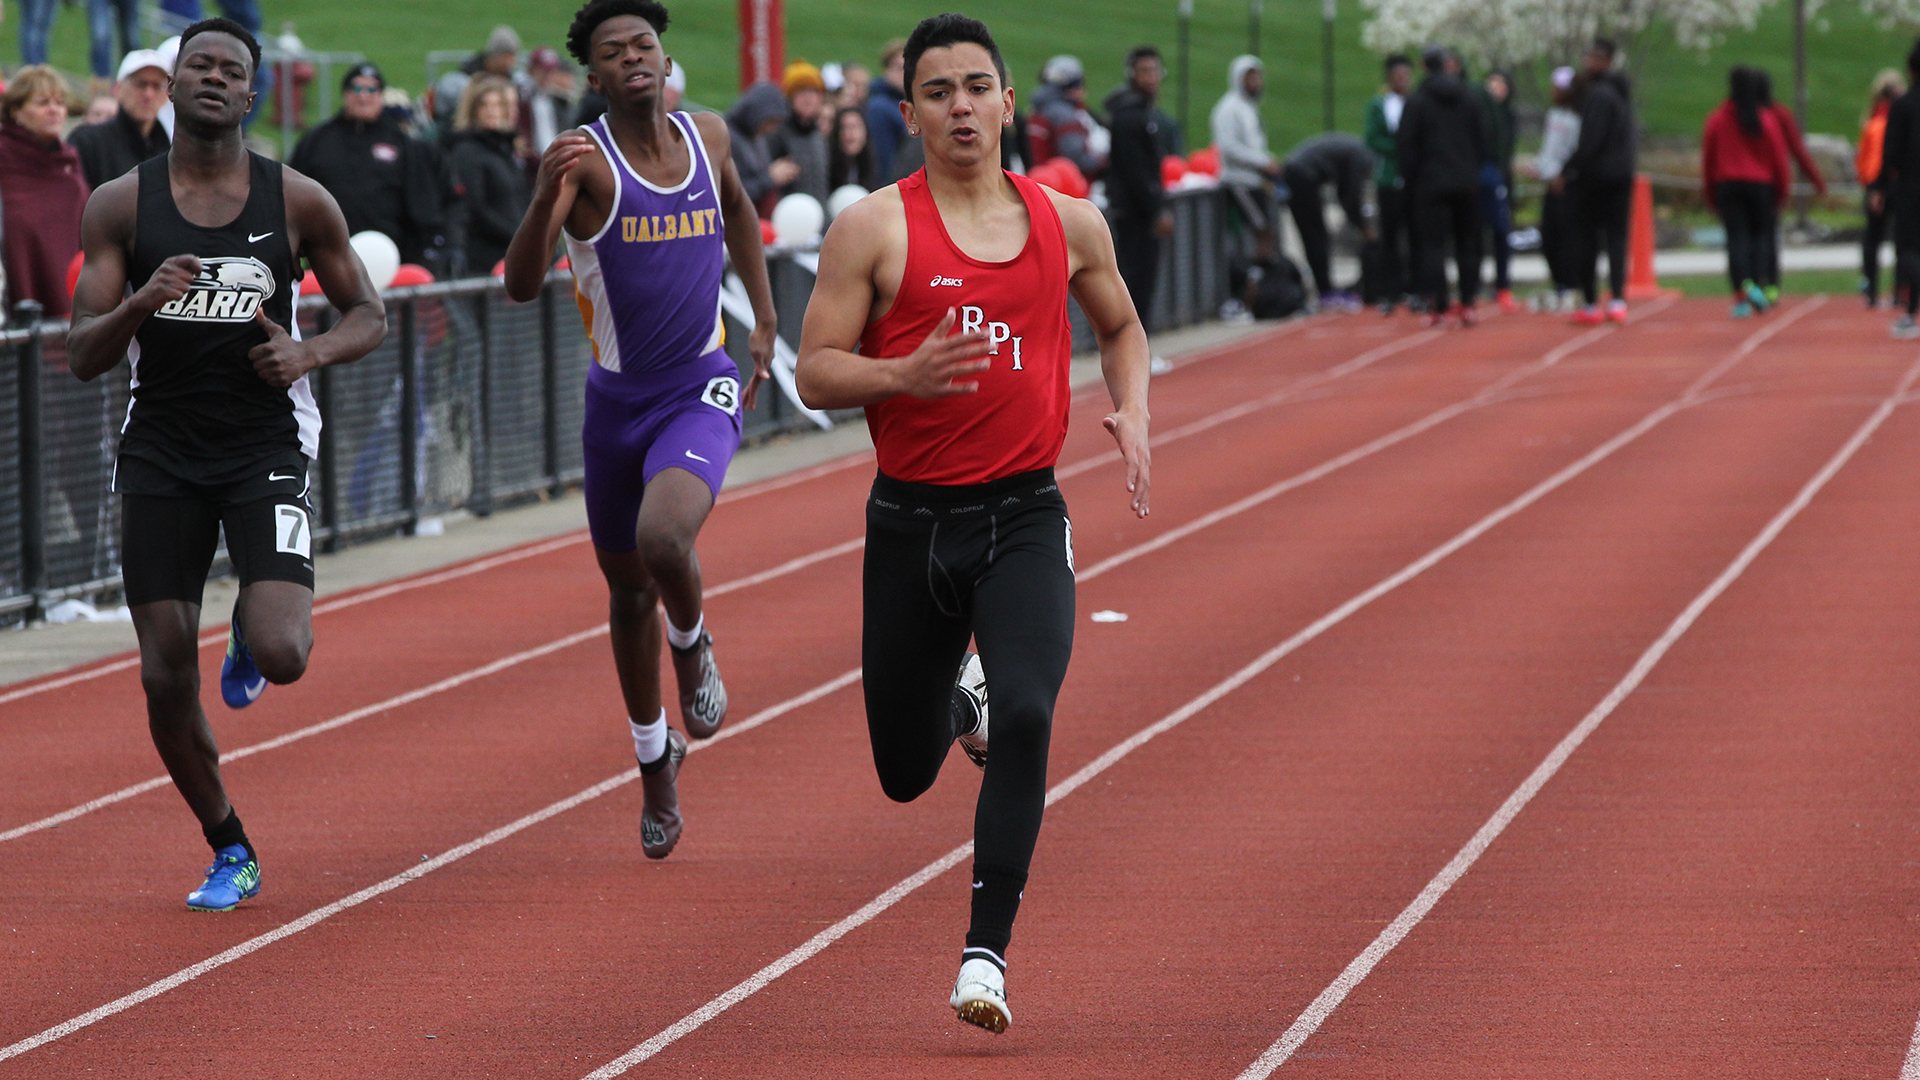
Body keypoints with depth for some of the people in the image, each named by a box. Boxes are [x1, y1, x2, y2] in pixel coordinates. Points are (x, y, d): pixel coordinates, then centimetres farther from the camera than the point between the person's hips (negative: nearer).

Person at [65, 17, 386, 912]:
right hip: (160, 454, 1)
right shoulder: (121, 205, -1)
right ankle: (229, 854, 21)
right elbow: (83, 357, -2)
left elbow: (369, 316, 9)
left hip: (265, 450, -1)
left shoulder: (297, 202, -2)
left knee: (281, 656, -19)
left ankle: (255, 631, 20)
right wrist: (137, 306, -22)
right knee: (166, 677, 0)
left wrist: (310, 354, -12)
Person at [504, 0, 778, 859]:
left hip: (701, 392, 0)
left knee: (664, 538, -29)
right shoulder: (584, 159, -15)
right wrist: (545, 198, -44)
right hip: (616, 400, 0)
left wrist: (764, 318, 19)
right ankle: (655, 761, 35)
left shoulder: (708, 137, -2)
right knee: (629, 590, 13)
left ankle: (693, 643, 5)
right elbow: (521, 286, -27)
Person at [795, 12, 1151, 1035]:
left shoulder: (1067, 223, 5)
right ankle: (958, 697, 49)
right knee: (905, 774, 11)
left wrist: (1130, 414, 5)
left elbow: (1119, 324, 23)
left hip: (1025, 518, 0)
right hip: (910, 521, 0)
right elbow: (815, 373, -6)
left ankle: (986, 952, -16)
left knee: (1025, 720, -23)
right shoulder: (873, 229, -5)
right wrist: (904, 374, -25)